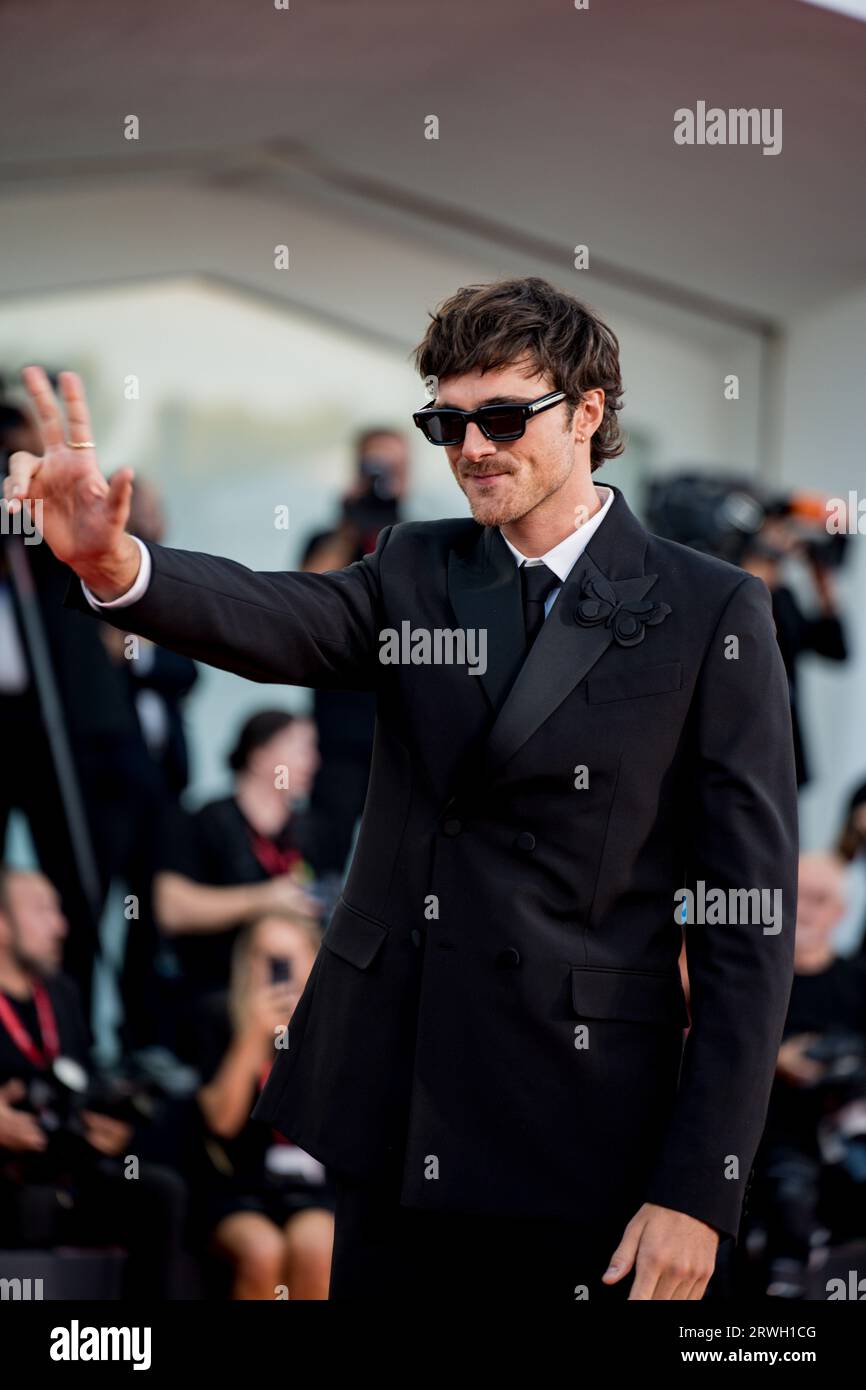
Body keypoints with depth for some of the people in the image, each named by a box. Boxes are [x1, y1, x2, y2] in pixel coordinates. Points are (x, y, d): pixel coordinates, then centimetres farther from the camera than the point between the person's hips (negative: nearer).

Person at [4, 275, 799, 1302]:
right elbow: (278, 621, -13)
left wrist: (699, 1190, -12)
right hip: (395, 1128, 4)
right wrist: (113, 563, -35)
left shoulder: (712, 614, -4)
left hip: (578, 1138, -4)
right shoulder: (416, 574, 9)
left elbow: (749, 919, -6)